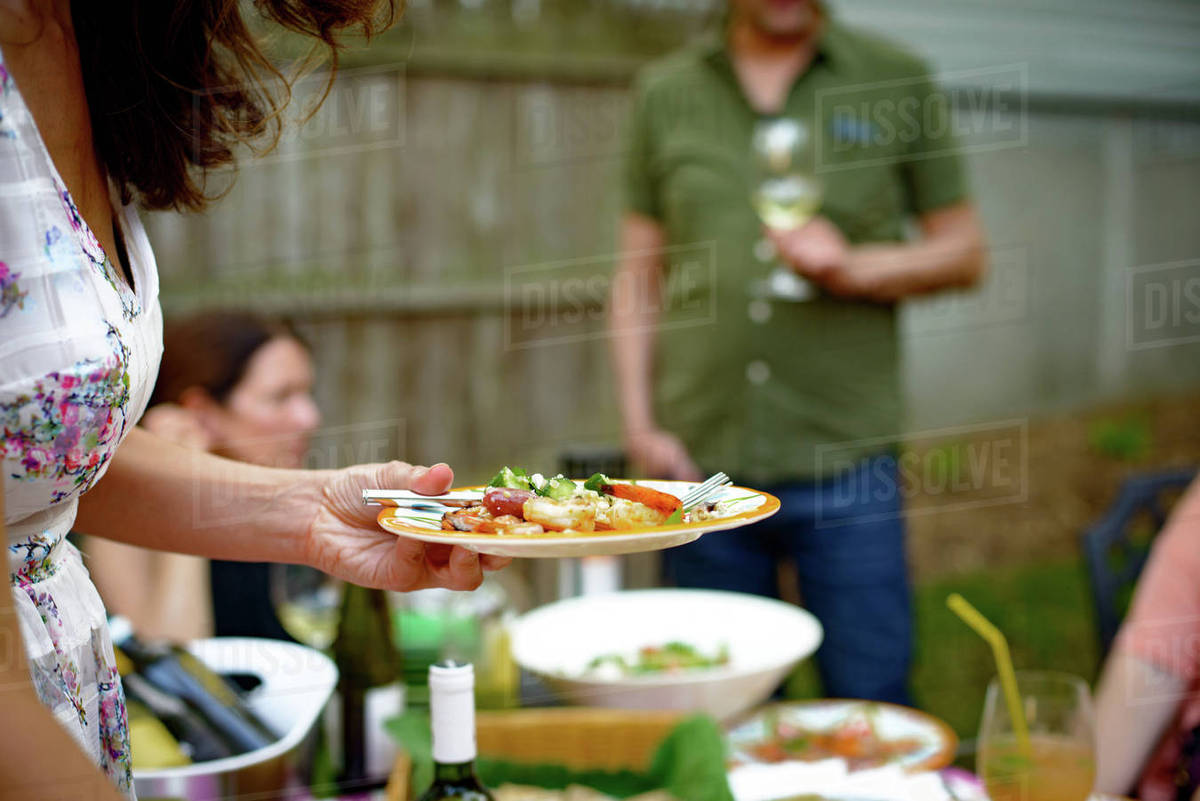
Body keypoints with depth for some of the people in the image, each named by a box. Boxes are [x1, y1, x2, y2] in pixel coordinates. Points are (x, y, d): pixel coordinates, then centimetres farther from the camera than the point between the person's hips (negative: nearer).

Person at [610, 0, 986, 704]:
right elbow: (639, 274, 11)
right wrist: (640, 424, 2)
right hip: (699, 464, 2)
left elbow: (965, 252, 8)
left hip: (846, 464, -1)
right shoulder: (665, 92, 10)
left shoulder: (898, 82, 6)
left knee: (873, 708, 3)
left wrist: (853, 267, -10)